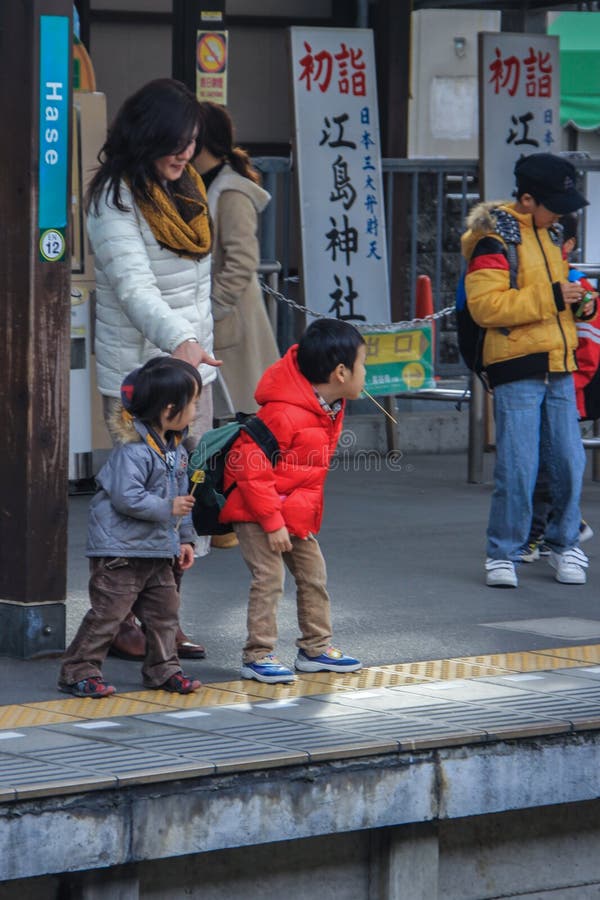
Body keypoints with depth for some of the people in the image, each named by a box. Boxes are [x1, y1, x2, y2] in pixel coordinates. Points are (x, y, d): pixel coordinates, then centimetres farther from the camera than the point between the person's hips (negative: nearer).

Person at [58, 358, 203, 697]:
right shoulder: (133, 450, -20)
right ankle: (79, 672, 2)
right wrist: (168, 508, -21)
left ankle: (163, 669, 24)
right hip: (120, 551, -9)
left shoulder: (176, 449, 10)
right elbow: (126, 497, -28)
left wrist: (184, 538, 16)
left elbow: (181, 496, 20)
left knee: (165, 608, 12)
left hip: (158, 549, 9)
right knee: (108, 612, -6)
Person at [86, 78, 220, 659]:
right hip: (138, 370, -8)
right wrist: (179, 342, -36)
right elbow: (133, 286, -22)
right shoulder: (115, 199, -11)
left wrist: (202, 340, 16)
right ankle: (118, 624, -1)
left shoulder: (187, 190, 15)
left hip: (192, 365, 8)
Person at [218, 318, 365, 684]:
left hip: (297, 511, 9)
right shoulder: (286, 414, -28)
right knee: (269, 577, -12)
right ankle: (257, 656, -5)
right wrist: (272, 522, -25)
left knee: (313, 574, 12)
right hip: (256, 510, -9)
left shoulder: (331, 407, 2)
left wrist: (306, 510, 16)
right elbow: (251, 468, -26)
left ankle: (316, 647, 24)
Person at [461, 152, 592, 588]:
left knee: (569, 461, 3)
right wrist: (551, 298, -20)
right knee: (517, 467, -8)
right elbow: (484, 305, -18)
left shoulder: (548, 235, 18)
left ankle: (565, 544, 18)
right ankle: (503, 554, 3)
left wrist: (576, 299, 9)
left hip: (558, 367, 7)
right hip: (517, 371, -7)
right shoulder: (494, 238, -8)